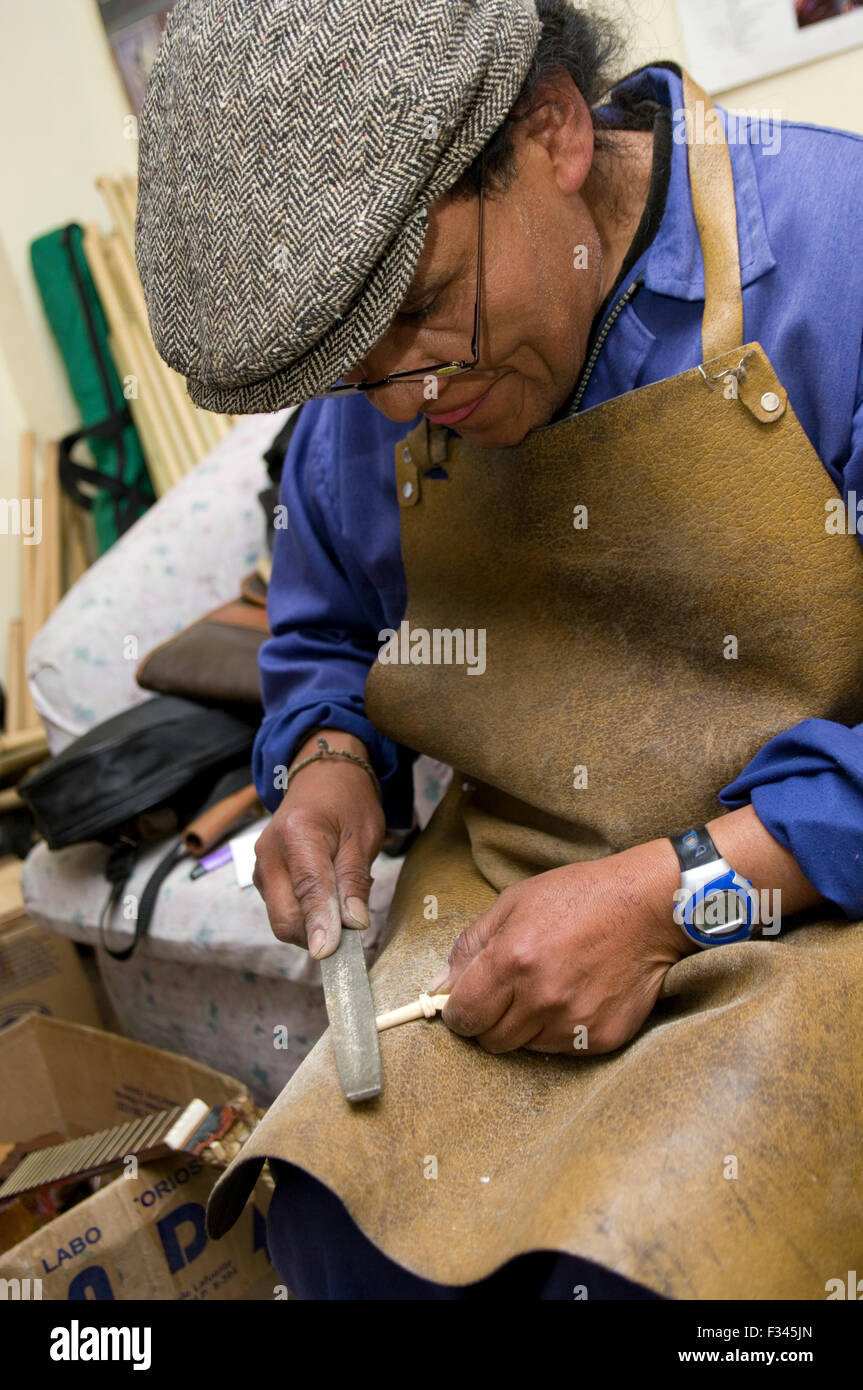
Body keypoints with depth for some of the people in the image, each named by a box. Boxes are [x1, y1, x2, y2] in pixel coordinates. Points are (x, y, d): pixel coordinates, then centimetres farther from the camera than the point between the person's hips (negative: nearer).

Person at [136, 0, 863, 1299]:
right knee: (338, 1221, -15)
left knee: (627, 1262, -24)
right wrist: (329, 765, -2)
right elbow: (324, 640, 19)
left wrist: (678, 894, -22)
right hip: (508, 895, 4)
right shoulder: (366, 407, 4)